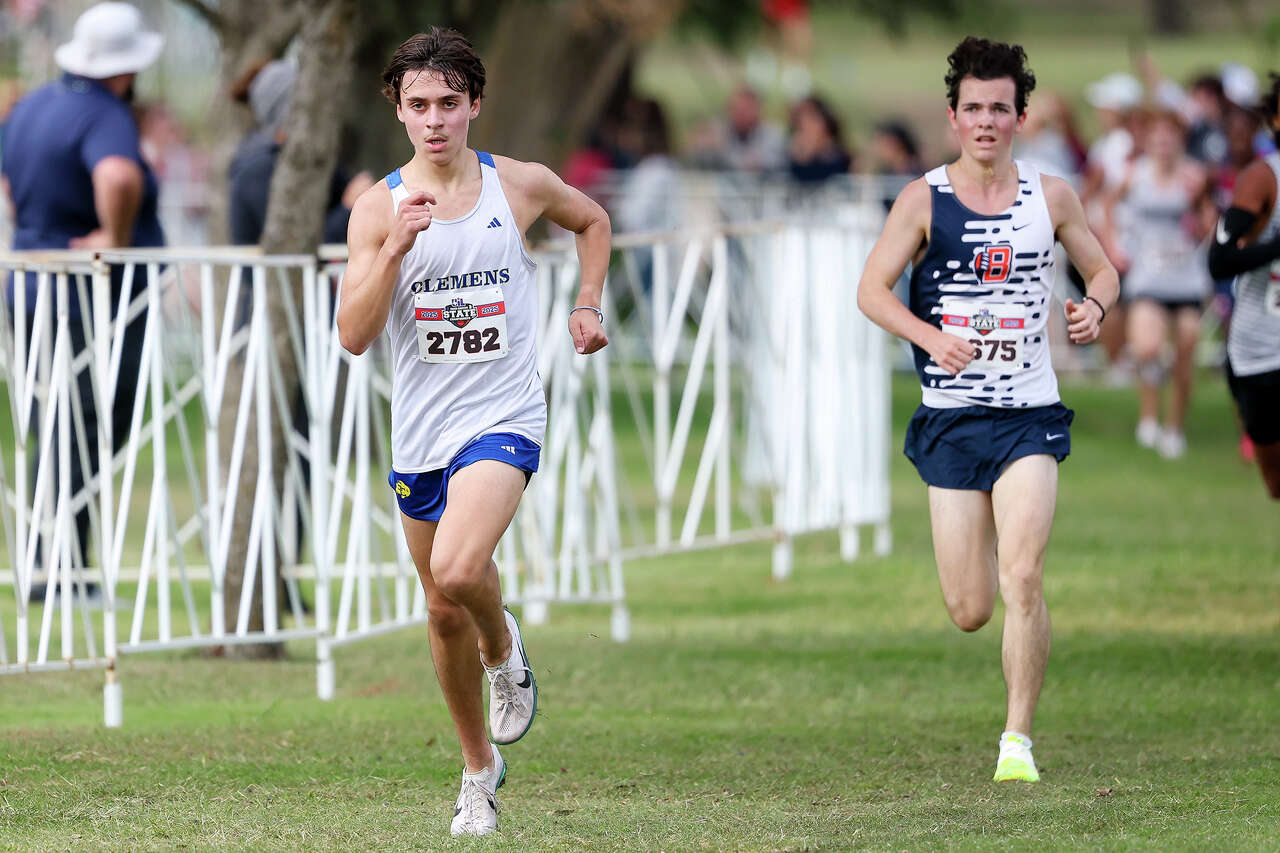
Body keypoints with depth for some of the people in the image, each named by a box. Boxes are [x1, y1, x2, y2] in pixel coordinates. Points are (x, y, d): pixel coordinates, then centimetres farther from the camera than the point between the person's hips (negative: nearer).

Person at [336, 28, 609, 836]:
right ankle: (481, 764, 30)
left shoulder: (521, 186, -2)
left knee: (458, 572, -28)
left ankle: (504, 647, 6)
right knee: (444, 614, 11)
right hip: (420, 431, 3)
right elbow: (354, 334, -11)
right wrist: (396, 246, -21)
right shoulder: (379, 207, -3)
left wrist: (588, 305, 12)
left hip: (502, 416, -3)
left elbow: (593, 220, 22)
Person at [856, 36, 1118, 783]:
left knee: (1022, 584, -18)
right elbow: (872, 288, -6)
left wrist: (1096, 307, -8)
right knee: (969, 611, 4)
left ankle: (1019, 739, -6)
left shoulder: (1052, 197, 3)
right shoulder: (925, 199, -2)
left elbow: (1102, 267, 15)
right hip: (951, 418, 0)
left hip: (1029, 417, 0)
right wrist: (931, 338, -23)